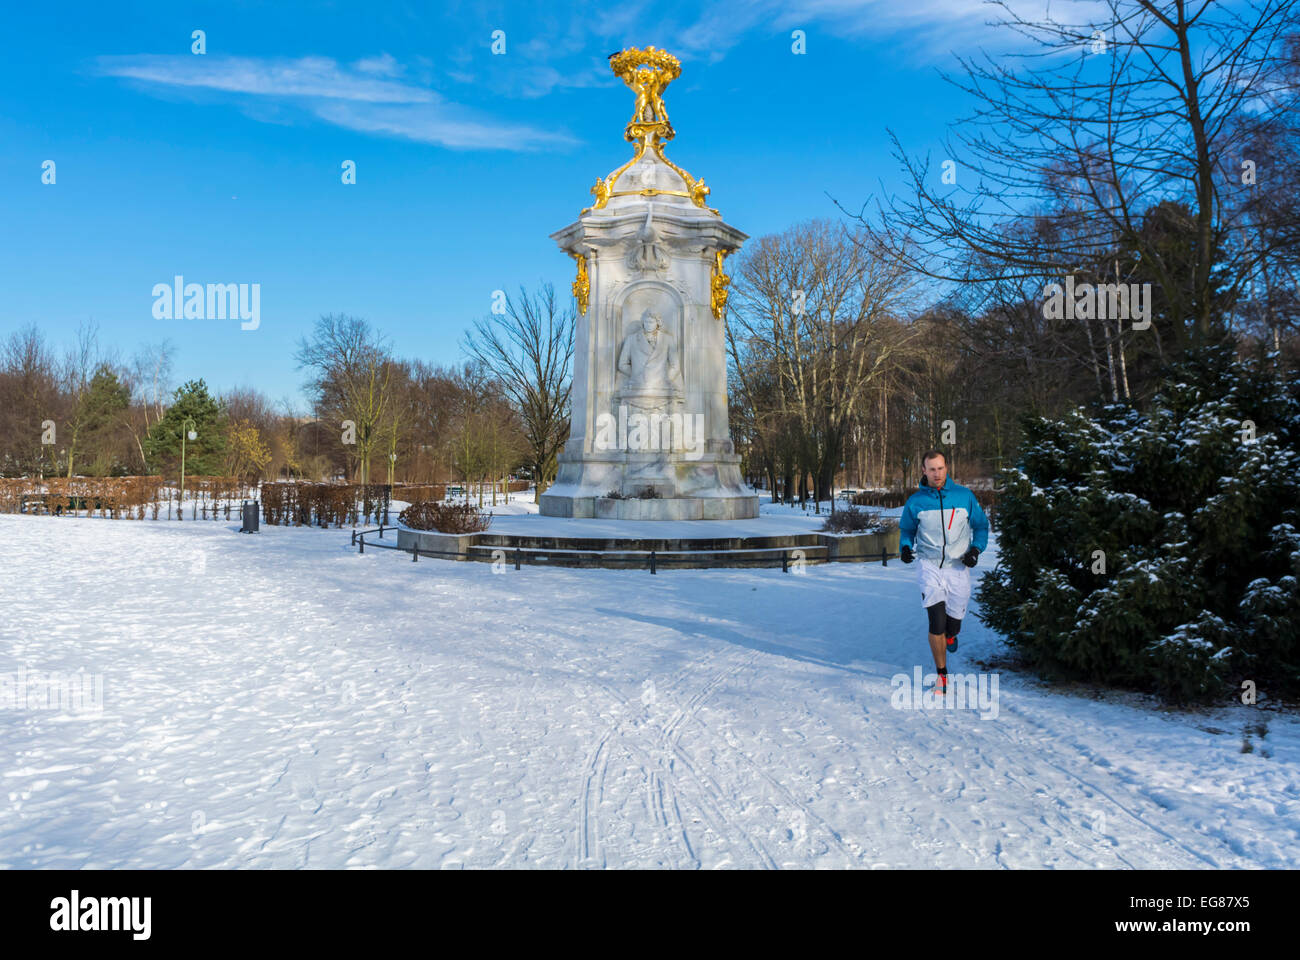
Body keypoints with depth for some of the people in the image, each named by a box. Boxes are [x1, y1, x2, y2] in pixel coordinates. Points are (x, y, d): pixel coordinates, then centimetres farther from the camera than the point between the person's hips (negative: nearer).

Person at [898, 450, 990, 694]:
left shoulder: (964, 496, -2)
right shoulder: (915, 502, -2)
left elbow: (981, 525, 9)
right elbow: (906, 529, 12)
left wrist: (976, 548, -7)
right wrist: (905, 547, -9)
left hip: (958, 567, 1)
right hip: (930, 567, -1)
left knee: (953, 622, 9)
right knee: (936, 621, -13)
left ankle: (950, 635, 49)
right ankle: (942, 674, 3)